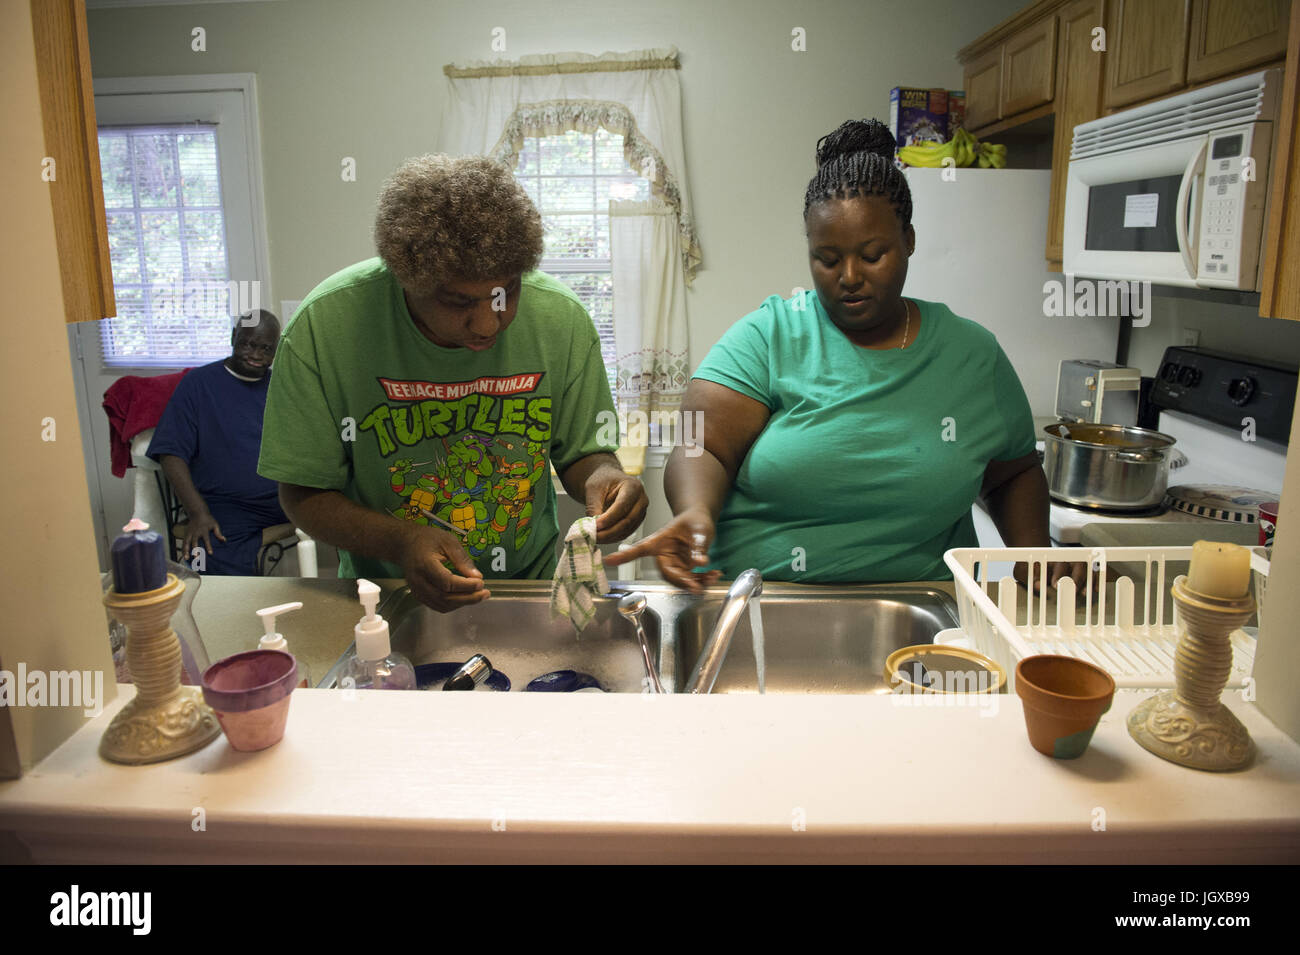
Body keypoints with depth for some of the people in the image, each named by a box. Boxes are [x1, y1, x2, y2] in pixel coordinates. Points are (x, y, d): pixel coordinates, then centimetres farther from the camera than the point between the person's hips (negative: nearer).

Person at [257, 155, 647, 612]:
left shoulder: (564, 320, -13)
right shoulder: (323, 326, -18)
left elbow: (582, 451, 1)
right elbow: (303, 492, -9)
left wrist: (601, 475, -24)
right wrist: (401, 541, -27)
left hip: (528, 585, 2)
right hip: (385, 598, -2)